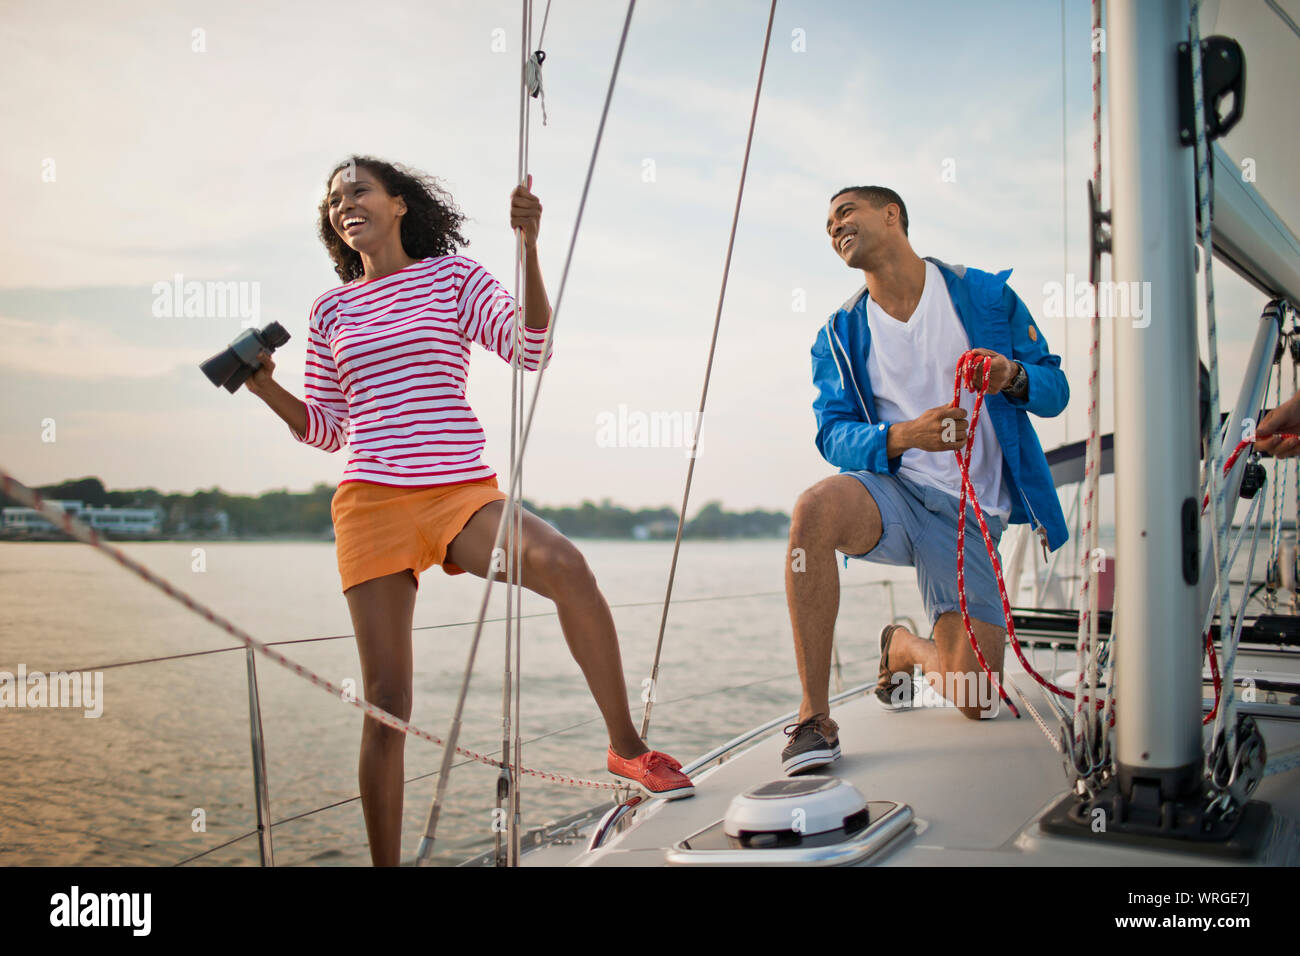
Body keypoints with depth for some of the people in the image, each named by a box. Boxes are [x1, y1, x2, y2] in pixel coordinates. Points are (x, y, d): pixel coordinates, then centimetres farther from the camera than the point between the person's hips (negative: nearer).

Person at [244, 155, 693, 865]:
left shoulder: (453, 275, 9)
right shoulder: (332, 310, 17)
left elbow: (530, 350, -7)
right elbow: (327, 430, 18)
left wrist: (528, 245, -15)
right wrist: (265, 388, 2)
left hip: (464, 492, -2)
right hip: (371, 503, 2)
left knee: (565, 565, -33)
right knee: (386, 702, 1)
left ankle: (626, 745, -15)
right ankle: (383, 863, 16)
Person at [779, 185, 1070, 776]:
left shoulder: (985, 295, 4)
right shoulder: (840, 334, 8)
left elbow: (1054, 389, 7)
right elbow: (833, 433, -2)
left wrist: (1014, 376, -18)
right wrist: (905, 435, -23)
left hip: (970, 515, 0)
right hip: (893, 491, 0)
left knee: (976, 705, -7)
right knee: (815, 511, -39)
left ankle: (905, 647, 30)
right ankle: (815, 718, -26)